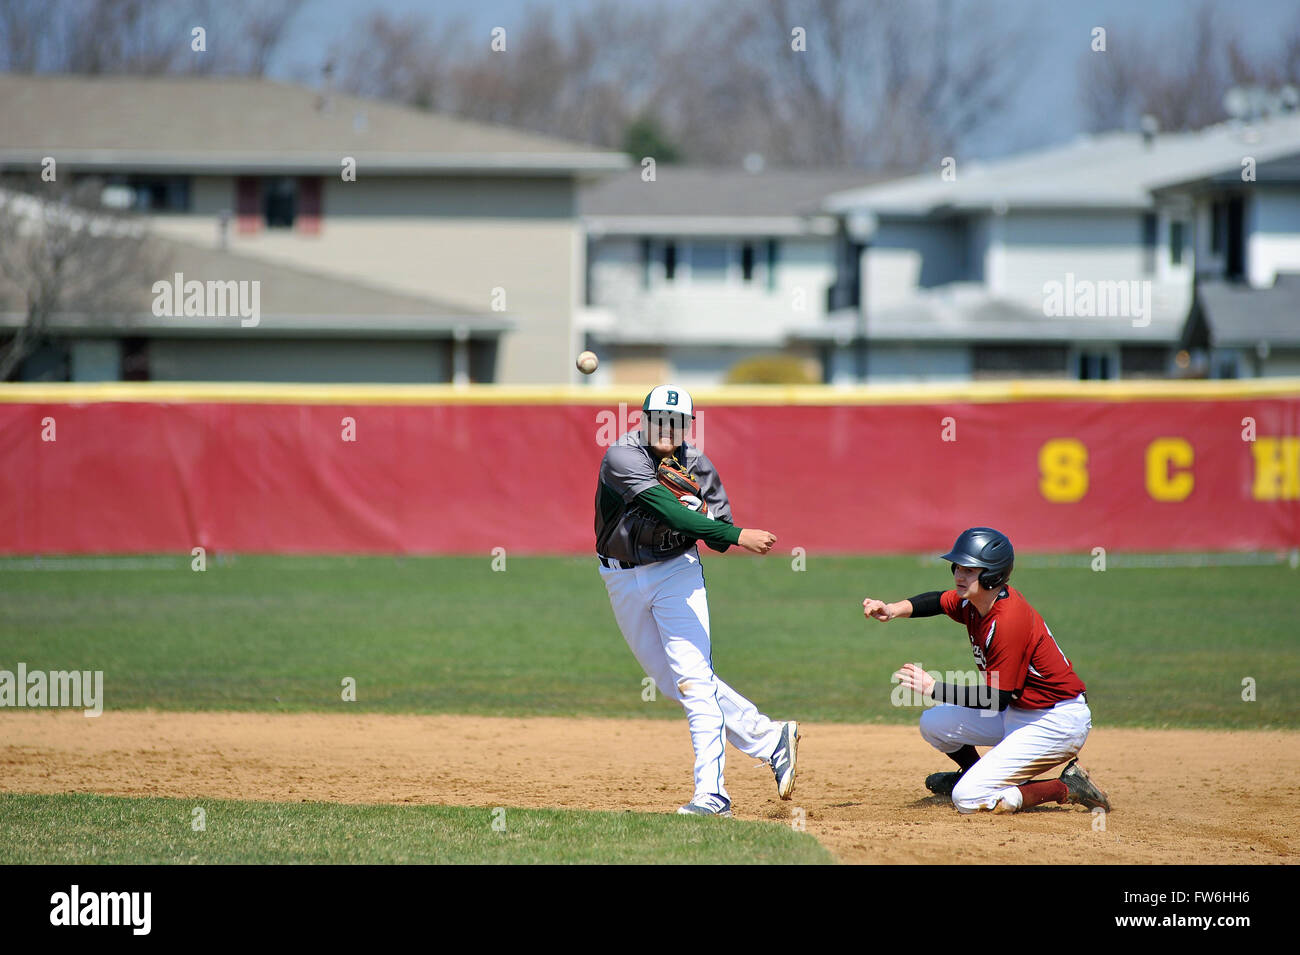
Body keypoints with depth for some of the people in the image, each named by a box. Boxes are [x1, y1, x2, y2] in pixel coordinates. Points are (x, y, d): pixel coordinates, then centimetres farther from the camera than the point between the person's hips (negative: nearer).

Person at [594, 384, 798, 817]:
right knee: (673, 682, 8)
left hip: (677, 571, -1)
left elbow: (719, 534, 1)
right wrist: (737, 535, -38)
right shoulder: (622, 457, -19)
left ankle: (711, 793, -17)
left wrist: (703, 513, -23)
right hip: (624, 581, 1)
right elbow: (666, 510, -32)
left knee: (693, 679, -13)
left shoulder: (697, 465, -6)